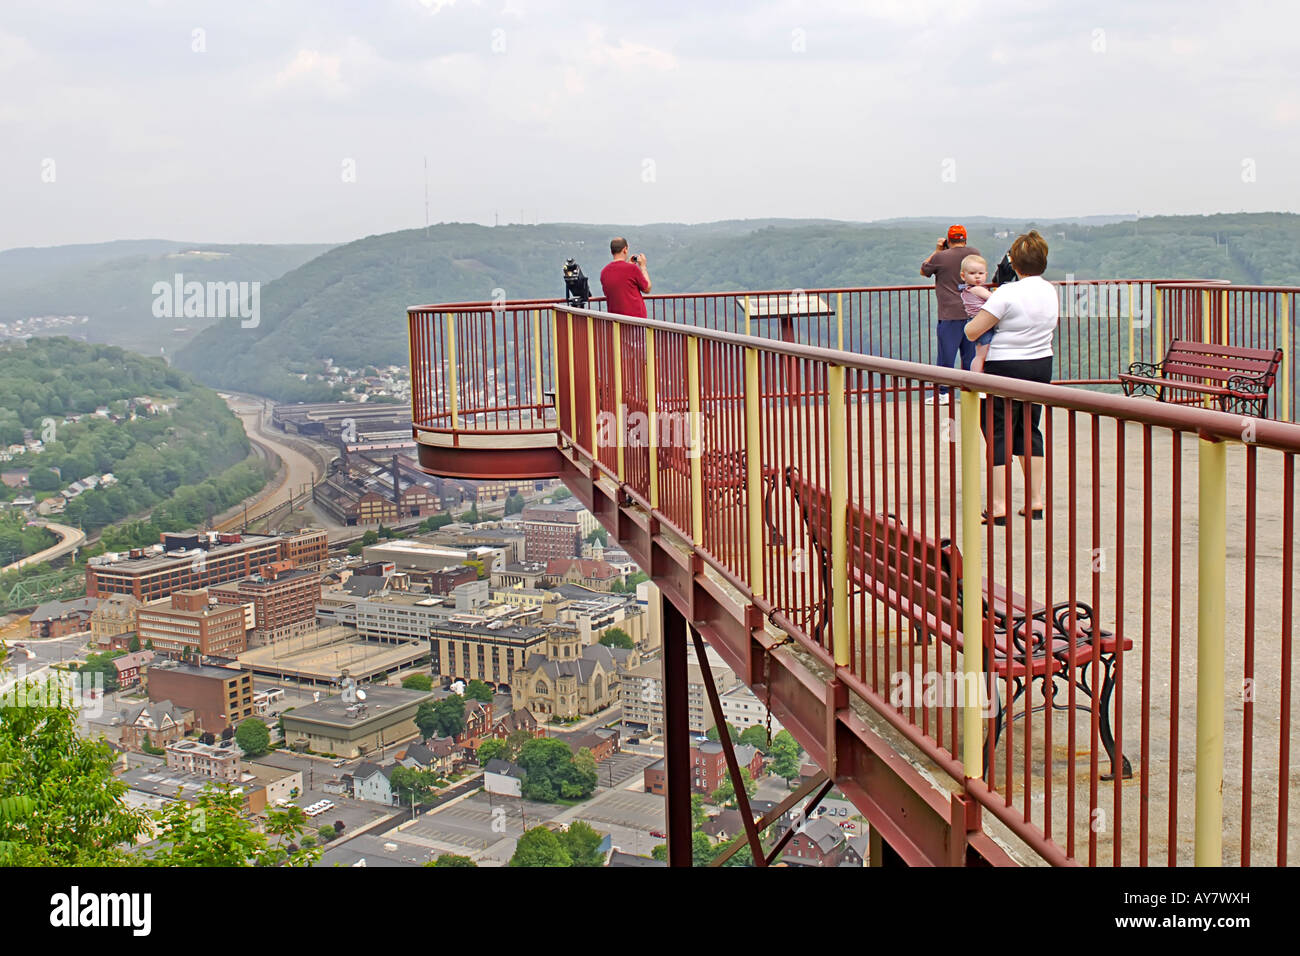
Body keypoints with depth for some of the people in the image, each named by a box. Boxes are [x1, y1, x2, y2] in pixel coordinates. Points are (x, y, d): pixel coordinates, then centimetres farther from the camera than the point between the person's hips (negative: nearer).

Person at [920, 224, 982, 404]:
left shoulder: (941, 257, -10)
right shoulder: (975, 253, 3)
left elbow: (923, 271, 7)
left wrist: (937, 251, 11)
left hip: (950, 314, -4)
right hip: (972, 312, 4)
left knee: (946, 353, 0)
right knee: (970, 353, 11)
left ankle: (943, 393, 2)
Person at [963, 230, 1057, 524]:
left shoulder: (1008, 293, -18)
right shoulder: (1050, 291, 5)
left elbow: (972, 331, -20)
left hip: (1006, 366, -7)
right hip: (1042, 365, 7)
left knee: (997, 432, 0)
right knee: (1029, 430, 16)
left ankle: (999, 505, -3)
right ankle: (1036, 500, 17)